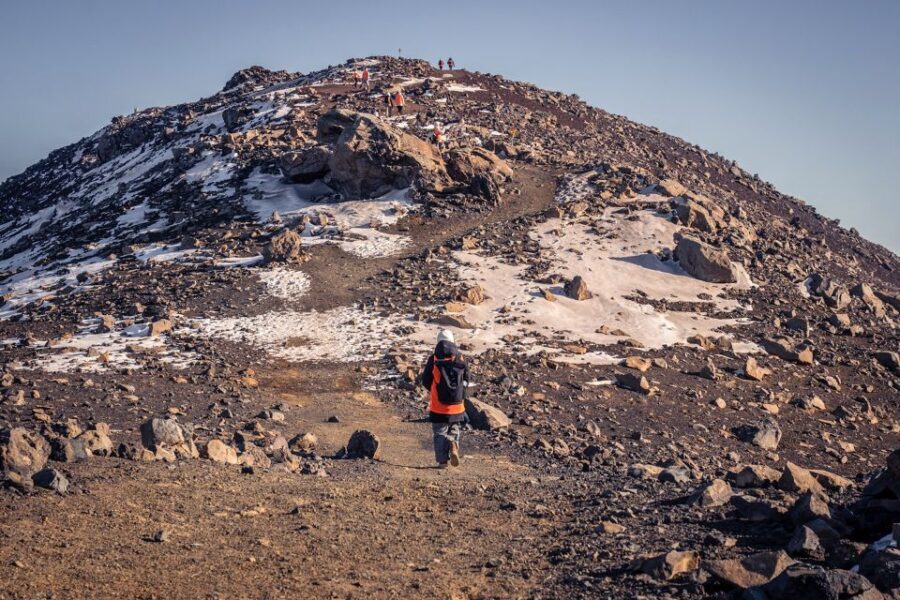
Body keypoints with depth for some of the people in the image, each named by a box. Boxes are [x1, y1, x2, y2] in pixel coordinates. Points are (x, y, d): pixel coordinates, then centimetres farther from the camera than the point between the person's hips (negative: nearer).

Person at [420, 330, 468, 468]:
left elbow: (425, 381, -1)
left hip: (438, 405, -2)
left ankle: (442, 460, 1)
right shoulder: (460, 359, -2)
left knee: (439, 433, 9)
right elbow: (466, 380, 3)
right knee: (454, 429, 18)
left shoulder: (433, 359, -8)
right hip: (457, 405, 2)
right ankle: (453, 444, -11)